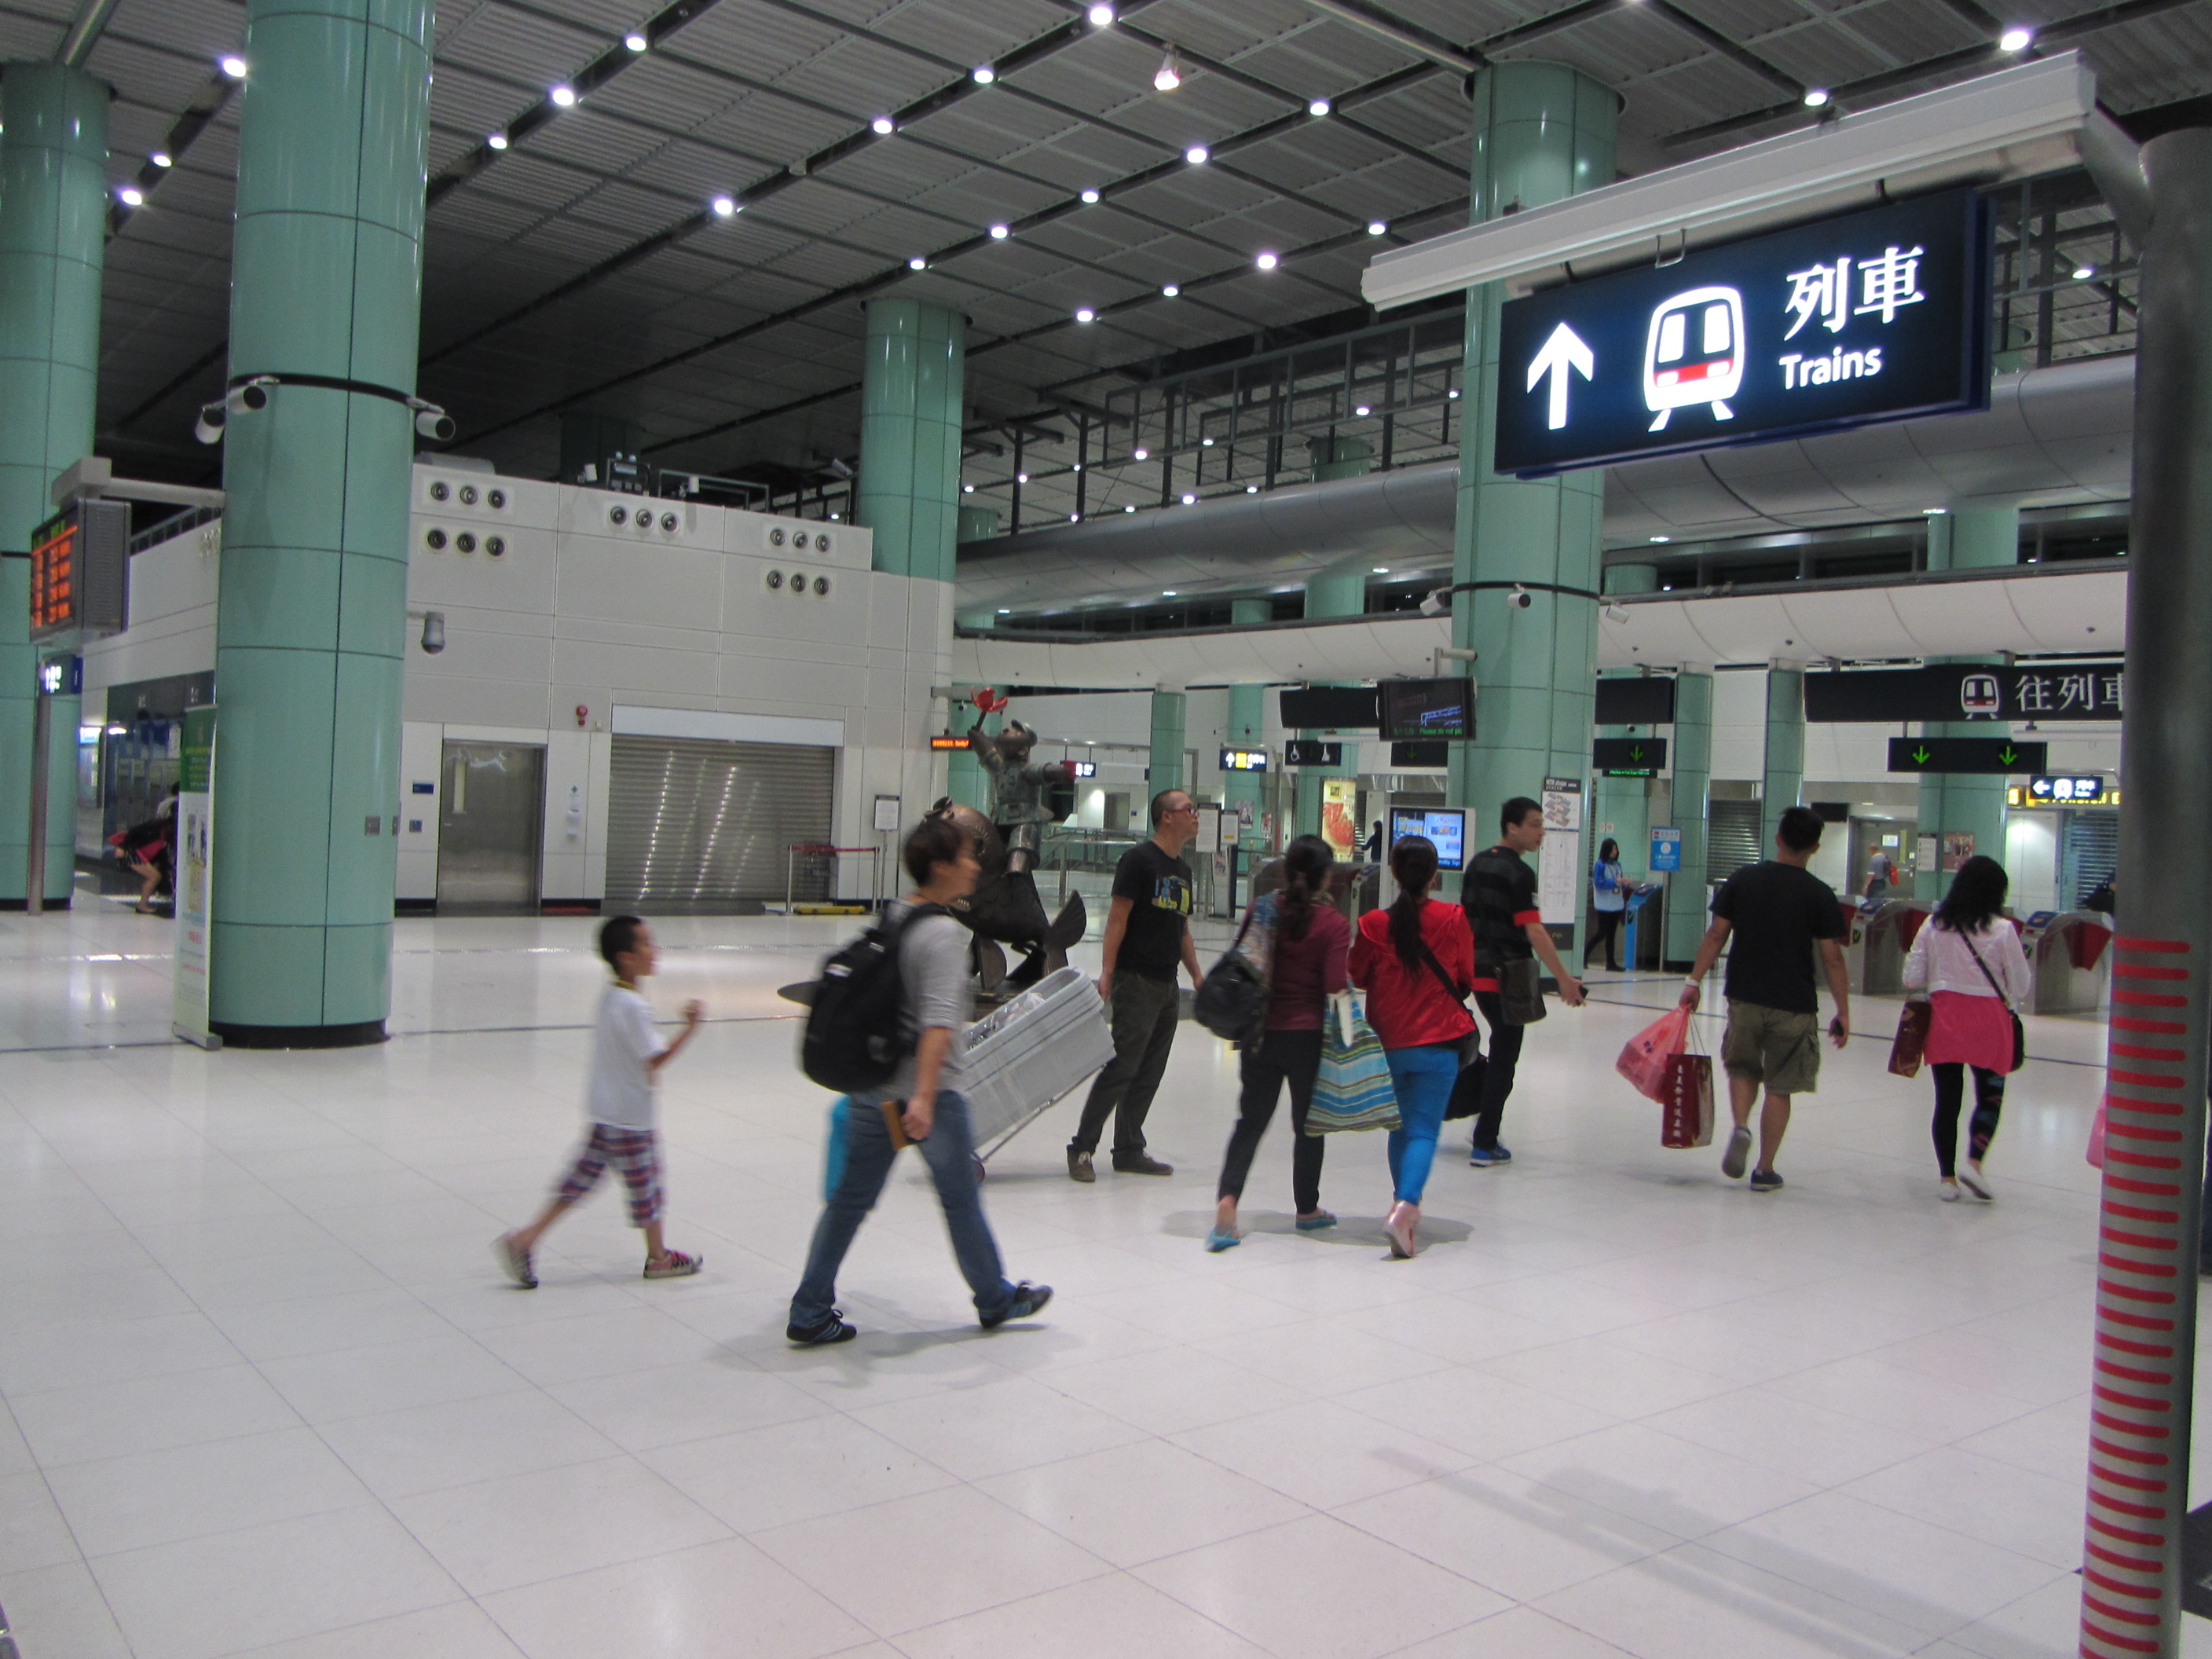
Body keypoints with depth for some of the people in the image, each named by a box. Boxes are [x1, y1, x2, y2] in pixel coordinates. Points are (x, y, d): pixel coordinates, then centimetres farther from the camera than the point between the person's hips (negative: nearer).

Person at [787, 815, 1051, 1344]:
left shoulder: (892, 917, 7)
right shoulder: (944, 934, -17)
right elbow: (938, 1021, -27)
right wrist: (924, 1097, -34)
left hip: (871, 1087, 7)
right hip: (929, 1091, -7)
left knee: (850, 1198, 11)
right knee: (961, 1199, 11)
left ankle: (809, 1315, 14)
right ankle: (996, 1300, 29)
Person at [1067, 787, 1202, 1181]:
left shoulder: (1183, 870, 18)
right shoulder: (1139, 859, -6)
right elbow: (1118, 917, -12)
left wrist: (1197, 974, 16)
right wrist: (1107, 973, -18)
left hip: (1167, 985, 8)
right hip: (1136, 981, -8)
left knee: (1149, 1075, 10)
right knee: (1122, 1067, -9)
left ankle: (1129, 1151, 18)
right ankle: (1082, 1148, -1)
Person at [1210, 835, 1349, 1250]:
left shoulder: (1264, 910, -2)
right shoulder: (1334, 924, -11)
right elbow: (1335, 988, -13)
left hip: (1262, 1032, 2)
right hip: (1309, 1036, -2)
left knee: (1250, 1121, 6)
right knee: (1308, 1124, 14)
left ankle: (1227, 1200, -13)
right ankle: (1307, 1209, 28)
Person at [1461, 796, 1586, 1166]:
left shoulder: (1478, 863, 10)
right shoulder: (1518, 872, -16)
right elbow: (1533, 931, -22)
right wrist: (1564, 978, -20)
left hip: (1478, 973, 8)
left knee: (1501, 1048, 23)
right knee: (1504, 1057, 0)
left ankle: (1486, 1122, 25)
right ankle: (1485, 1145, 3)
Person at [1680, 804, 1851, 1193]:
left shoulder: (1742, 879, 0)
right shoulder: (1820, 894, -5)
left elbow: (1716, 934, -1)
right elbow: (1832, 958, -5)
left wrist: (1695, 980, 6)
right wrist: (1843, 1012, 3)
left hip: (1744, 997, 1)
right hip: (1794, 1006, -1)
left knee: (1742, 1067, 22)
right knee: (1780, 1086, 9)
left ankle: (1741, 1126, -4)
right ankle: (1765, 1171, 14)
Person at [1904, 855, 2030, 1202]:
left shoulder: (1933, 925, 1)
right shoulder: (2002, 930, -7)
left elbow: (1913, 980, 2)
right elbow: (2021, 988, -2)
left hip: (1944, 1016, 2)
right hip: (1988, 1019, -2)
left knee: (1948, 1099, 7)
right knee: (1990, 1096, 12)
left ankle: (1947, 1176, 9)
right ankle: (1974, 1162, -6)